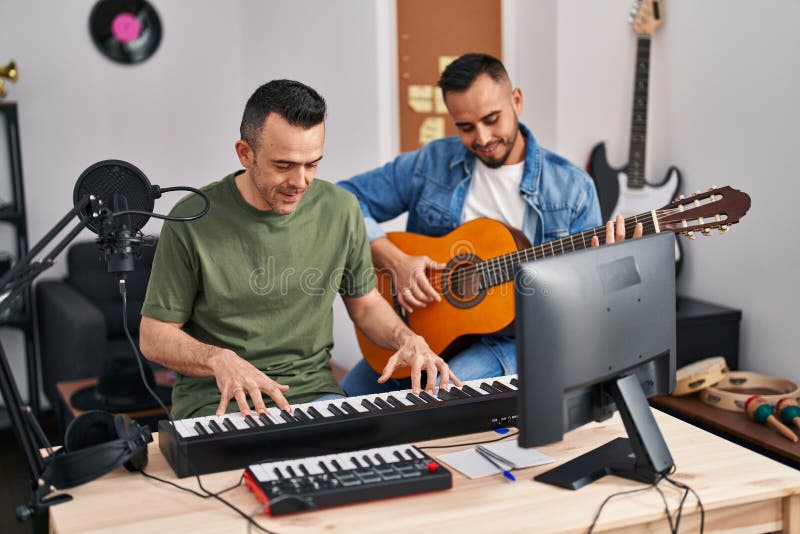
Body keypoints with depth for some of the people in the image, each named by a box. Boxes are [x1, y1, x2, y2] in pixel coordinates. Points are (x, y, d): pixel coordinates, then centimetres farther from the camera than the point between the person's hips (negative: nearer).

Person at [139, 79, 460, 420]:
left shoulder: (340, 209, 1)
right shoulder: (193, 220, -10)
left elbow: (364, 302, 15)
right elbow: (154, 336, -4)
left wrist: (407, 339, -6)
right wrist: (219, 359, -23)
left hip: (312, 391, 3)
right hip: (218, 400, -3)